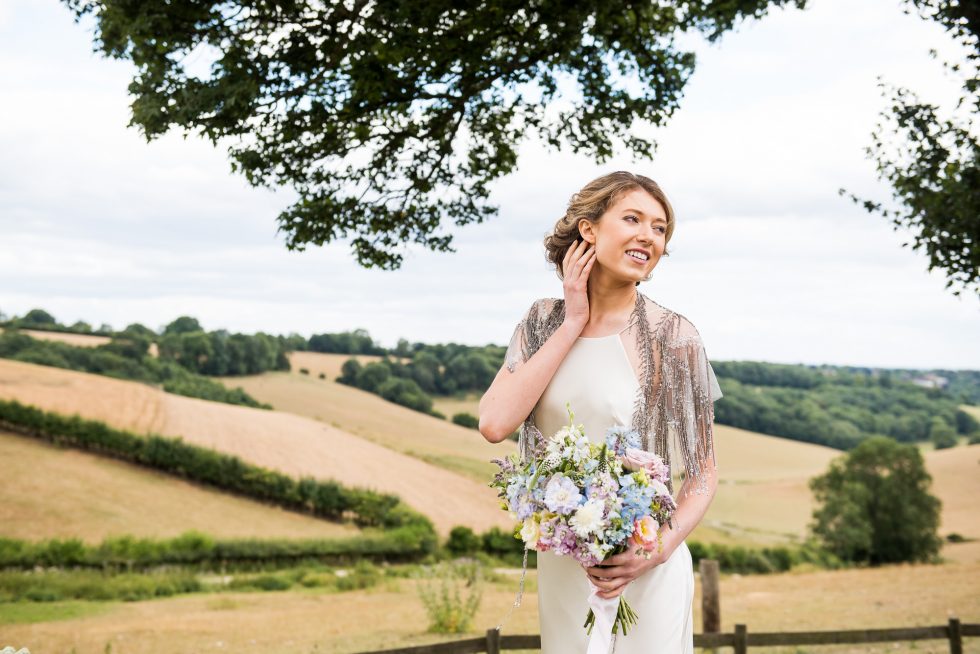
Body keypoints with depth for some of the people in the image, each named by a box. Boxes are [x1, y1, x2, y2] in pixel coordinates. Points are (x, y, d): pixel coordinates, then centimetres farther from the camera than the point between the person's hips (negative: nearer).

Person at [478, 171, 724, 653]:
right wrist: (572, 323, -12)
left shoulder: (672, 336, -11)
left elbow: (704, 472, -5)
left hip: (643, 570, -3)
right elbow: (496, 424, -16)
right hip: (559, 565, 3)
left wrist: (659, 550, -21)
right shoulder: (544, 320, -1)